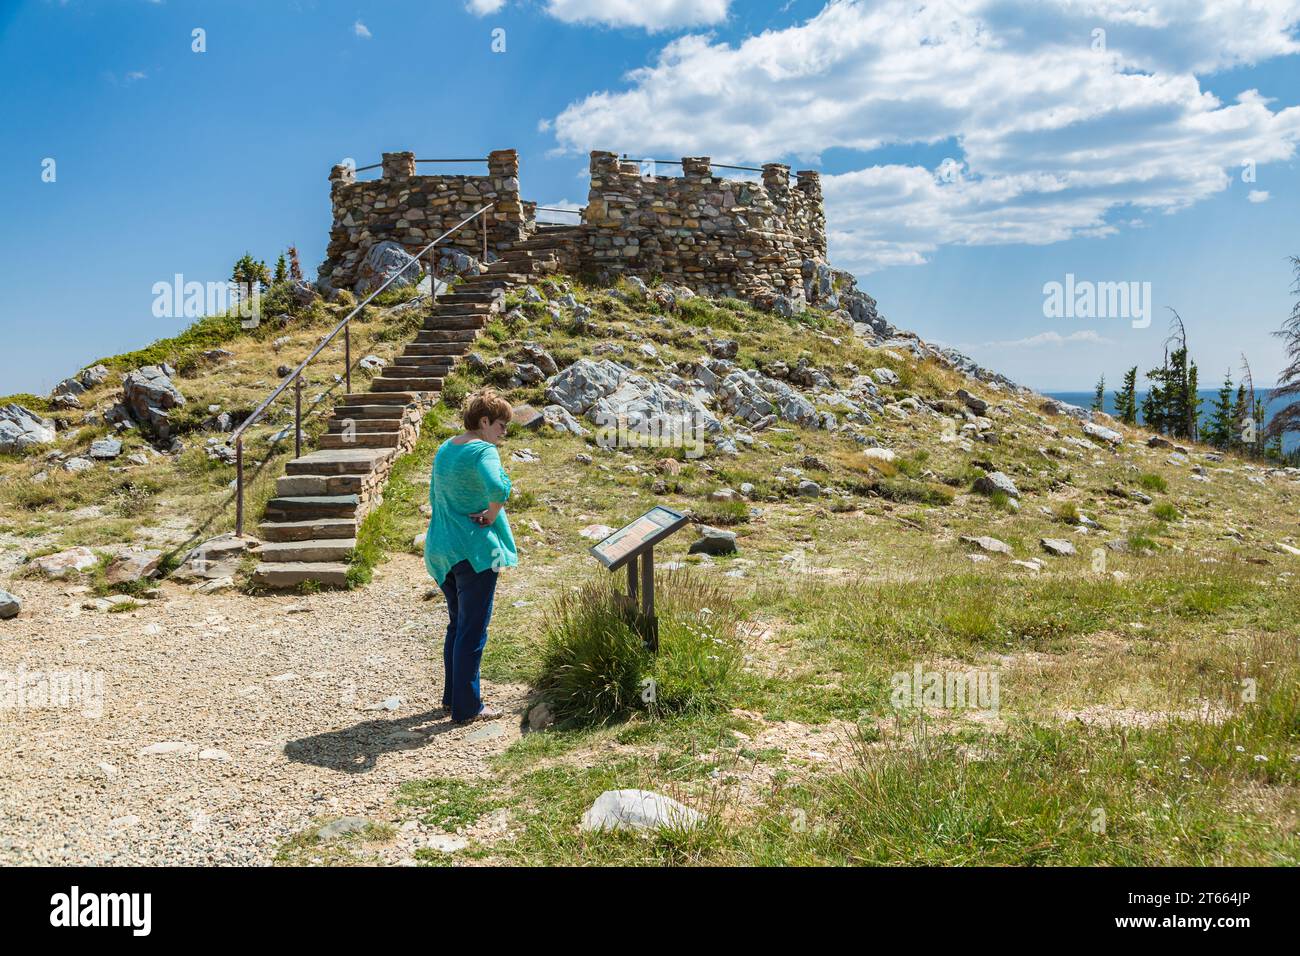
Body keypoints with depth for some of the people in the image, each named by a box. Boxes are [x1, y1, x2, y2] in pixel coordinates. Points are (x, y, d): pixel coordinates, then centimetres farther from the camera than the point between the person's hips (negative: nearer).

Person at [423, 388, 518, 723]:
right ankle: (467, 707, 7)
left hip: (441, 548, 9)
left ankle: (452, 697, 28)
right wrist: (491, 514, -17)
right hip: (474, 549, -8)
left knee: (457, 625, 19)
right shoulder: (483, 451, -15)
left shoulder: (444, 450, 12)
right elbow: (499, 488, -34)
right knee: (473, 630, 0)